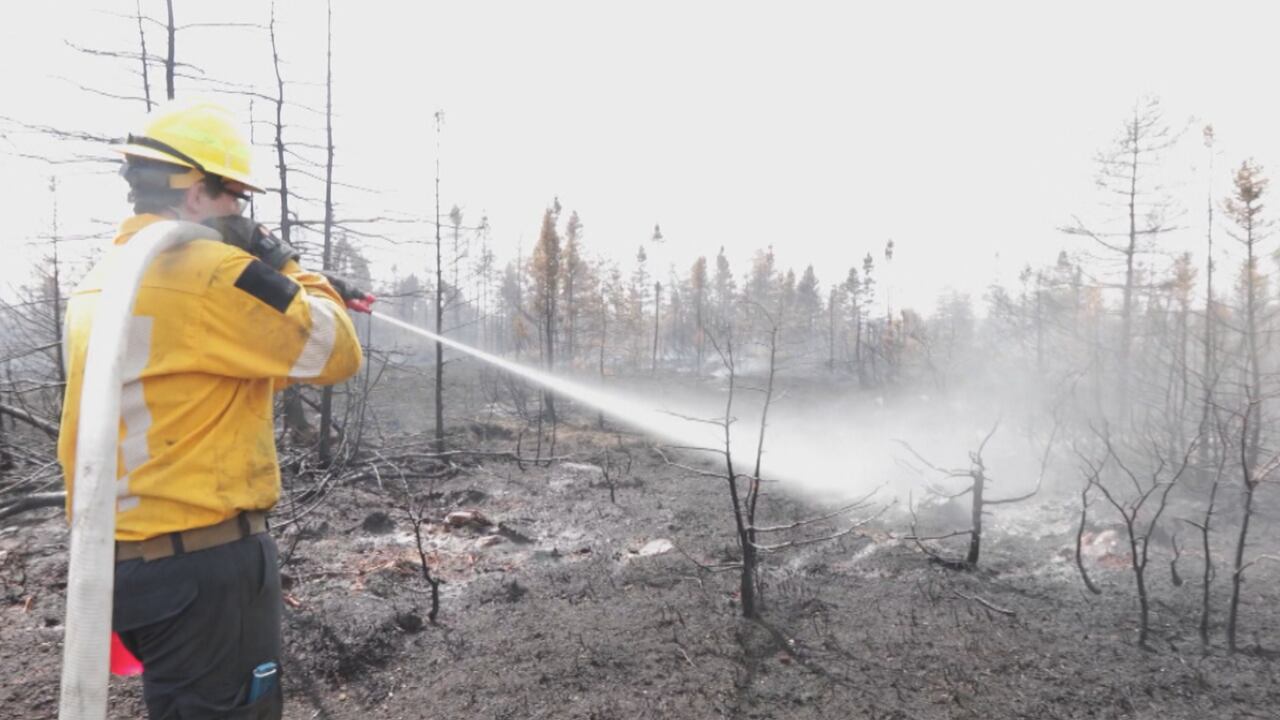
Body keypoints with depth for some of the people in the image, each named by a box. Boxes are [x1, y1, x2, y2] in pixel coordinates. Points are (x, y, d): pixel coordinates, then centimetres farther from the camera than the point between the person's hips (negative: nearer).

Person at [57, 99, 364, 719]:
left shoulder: (100, 280, 11)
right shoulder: (209, 271, -19)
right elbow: (334, 355, -12)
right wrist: (285, 269, 0)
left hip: (125, 555, 10)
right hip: (204, 560, -9)